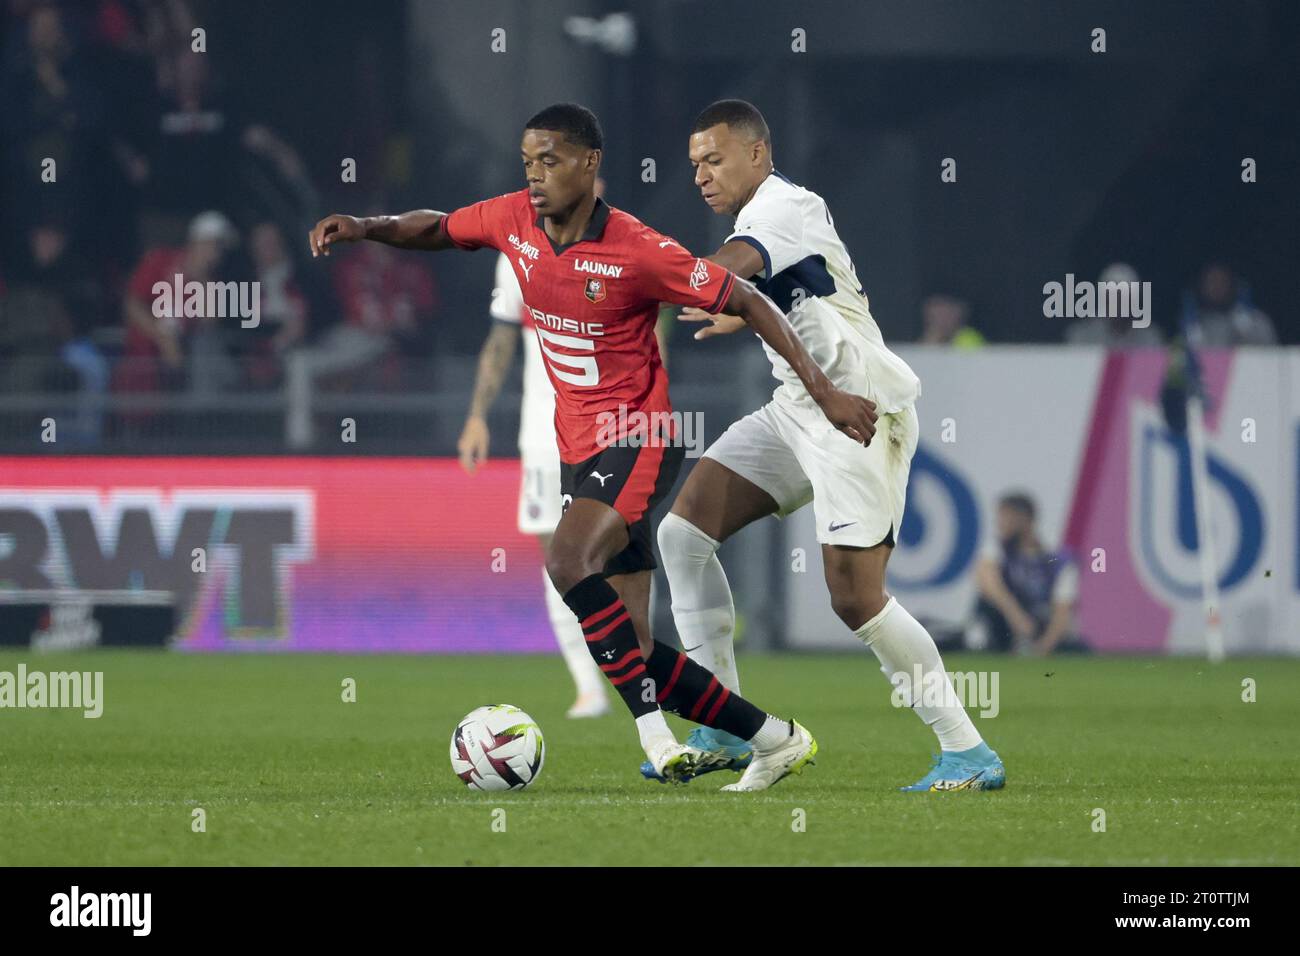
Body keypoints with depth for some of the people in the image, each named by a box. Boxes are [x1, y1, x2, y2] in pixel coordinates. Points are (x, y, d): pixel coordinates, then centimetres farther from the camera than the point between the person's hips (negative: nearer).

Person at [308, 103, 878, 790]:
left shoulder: (637, 251, -18)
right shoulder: (514, 220, -1)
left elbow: (747, 303, -11)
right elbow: (437, 229, 18)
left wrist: (823, 391, -13)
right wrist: (364, 228, 0)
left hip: (636, 440, -7)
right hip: (577, 446, 7)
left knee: (566, 564, -31)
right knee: (631, 644, 2)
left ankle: (654, 729, -25)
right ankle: (772, 739, 14)